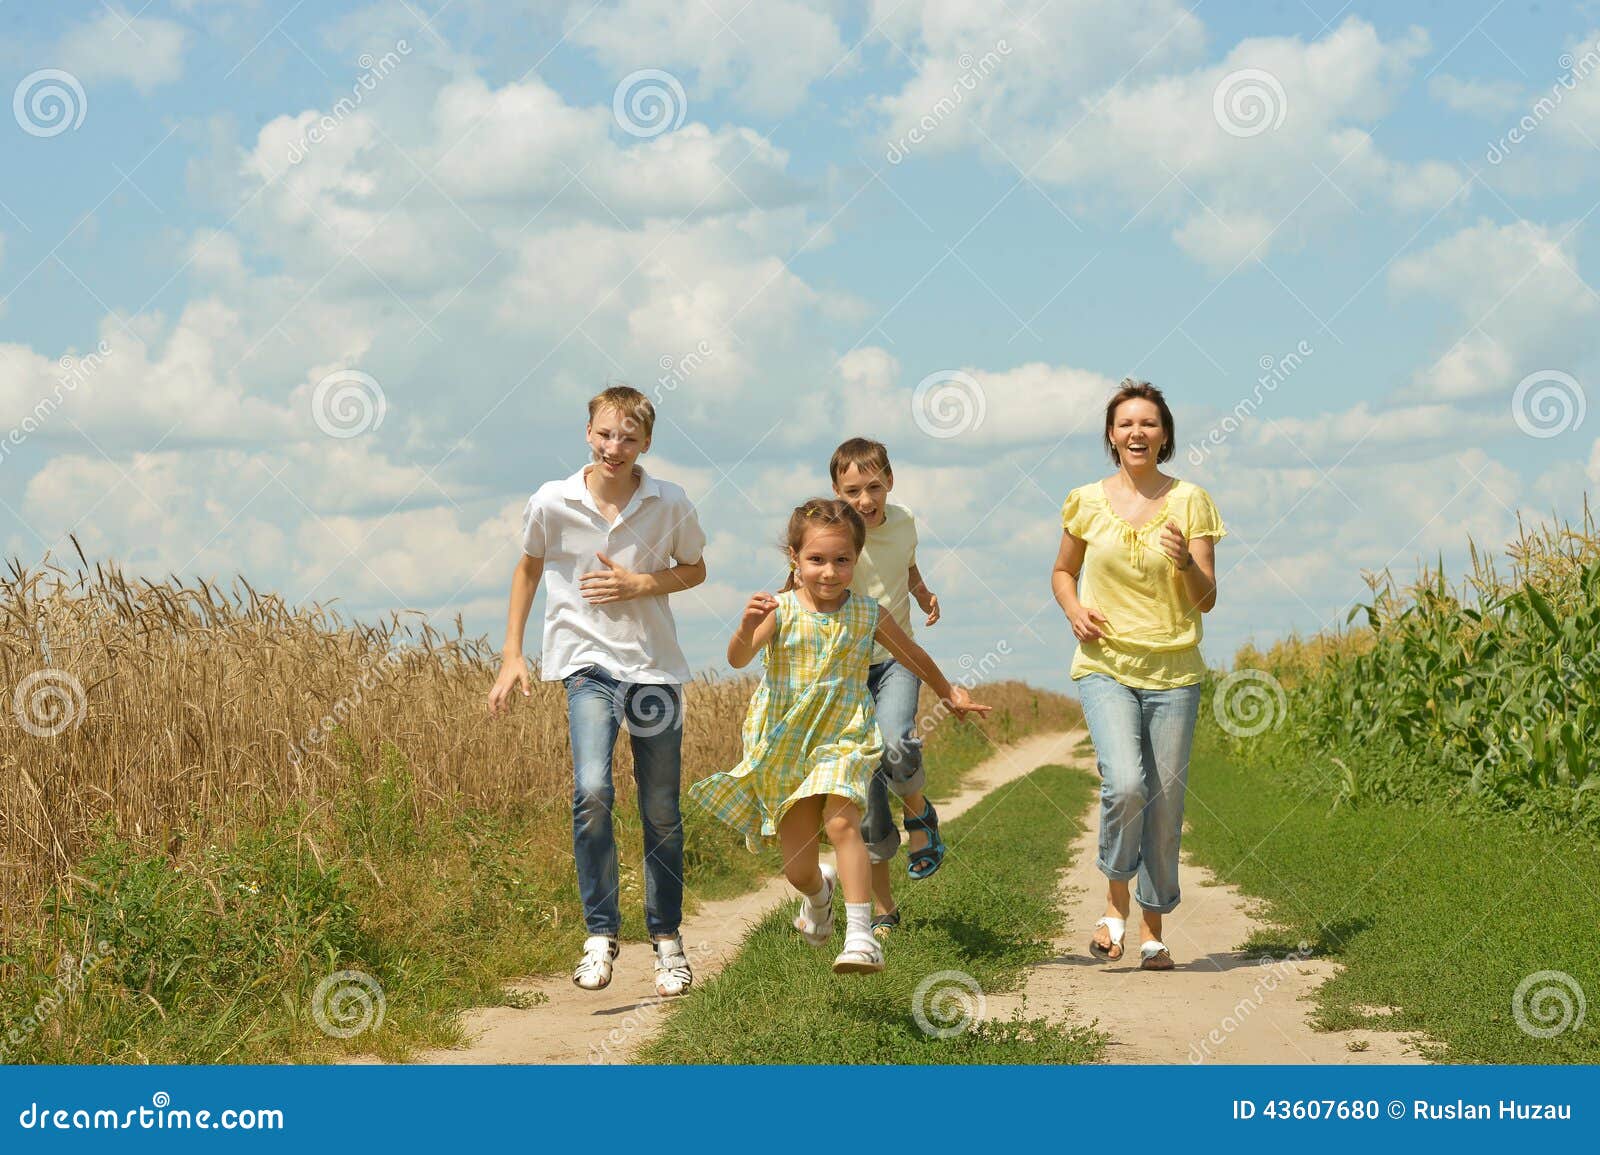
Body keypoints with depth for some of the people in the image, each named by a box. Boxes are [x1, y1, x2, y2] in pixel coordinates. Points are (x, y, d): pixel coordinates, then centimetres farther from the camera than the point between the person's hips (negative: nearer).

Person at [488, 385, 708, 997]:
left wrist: (640, 584, -10)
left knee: (662, 814, 7)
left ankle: (667, 939, 24)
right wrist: (511, 654, 7)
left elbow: (694, 570, 10)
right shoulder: (551, 504, -7)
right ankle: (600, 933, -11)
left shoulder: (670, 505, -6)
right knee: (592, 793, -22)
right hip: (588, 664, -1)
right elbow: (528, 569, 10)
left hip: (655, 666, 2)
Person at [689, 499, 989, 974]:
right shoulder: (781, 611, -9)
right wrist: (747, 627, -46)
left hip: (844, 739, 0)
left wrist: (948, 693, 32)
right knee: (797, 870, 5)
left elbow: (912, 655, 18)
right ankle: (820, 891, 44)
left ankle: (861, 937, -32)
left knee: (840, 821, -29)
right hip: (785, 748, 0)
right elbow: (738, 659, -25)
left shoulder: (867, 615, -1)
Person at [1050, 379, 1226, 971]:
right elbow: (1063, 572, 19)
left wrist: (1187, 564, -21)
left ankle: (1153, 928, 17)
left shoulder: (1189, 501, 0)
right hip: (1106, 666, -1)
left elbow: (1207, 599, 0)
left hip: (1173, 671, 1)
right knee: (1124, 784, -21)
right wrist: (1073, 611, -2)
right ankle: (1116, 900, 2)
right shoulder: (1088, 501, 4)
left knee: (1165, 801, 2)